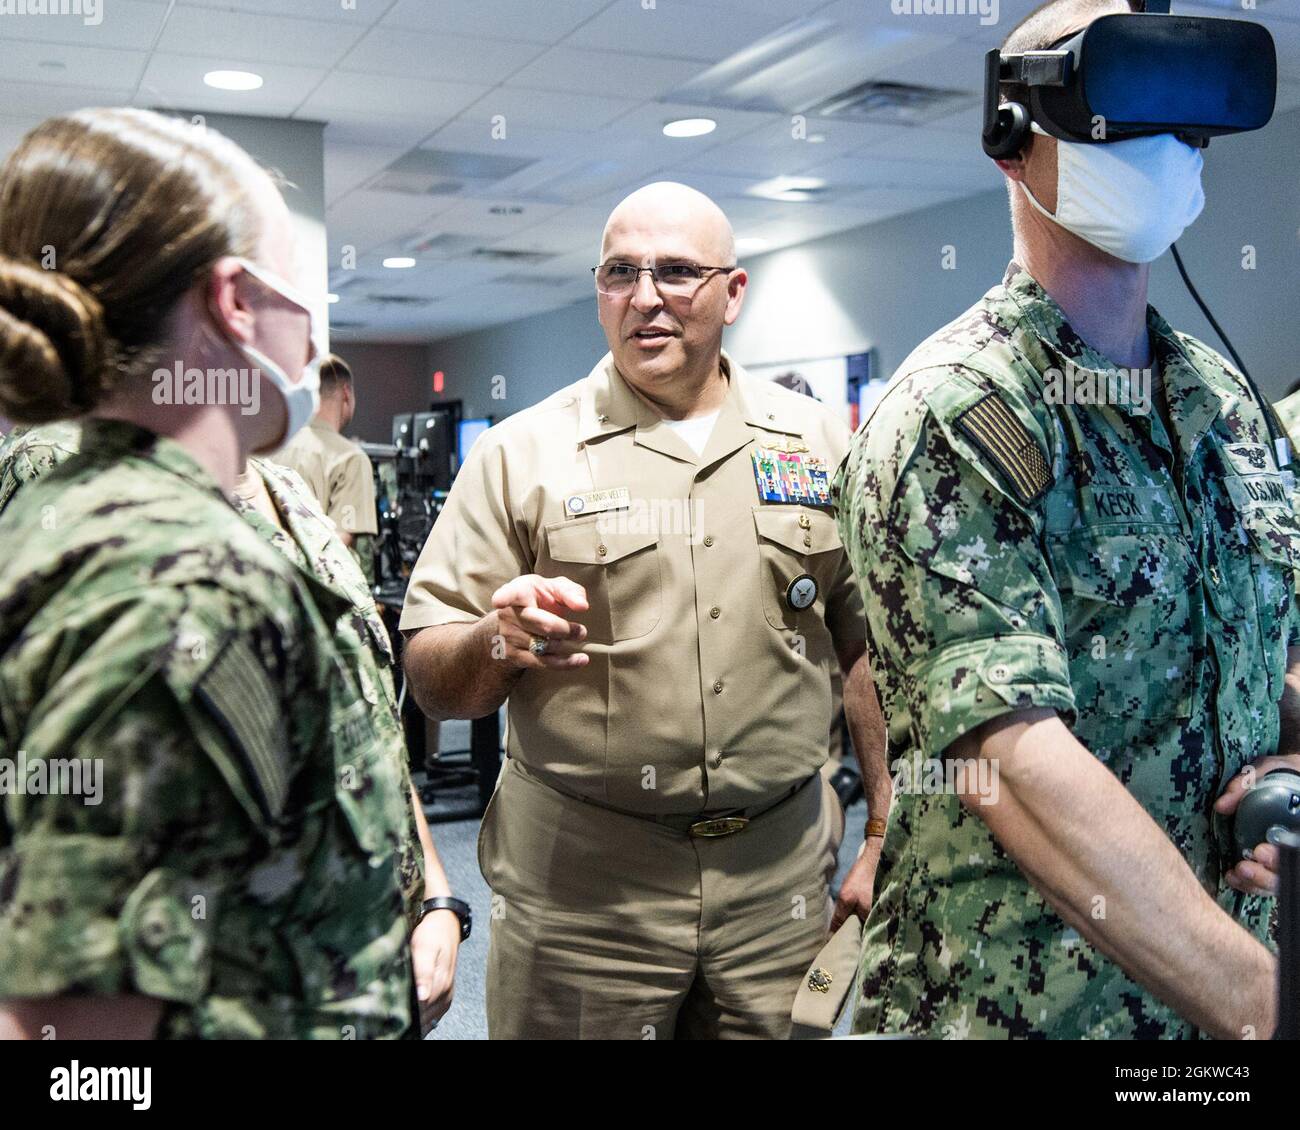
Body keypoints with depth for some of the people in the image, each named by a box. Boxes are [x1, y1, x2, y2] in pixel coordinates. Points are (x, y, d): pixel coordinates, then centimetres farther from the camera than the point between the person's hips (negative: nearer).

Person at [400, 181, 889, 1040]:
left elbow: (869, 650, 9)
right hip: (579, 882, -2)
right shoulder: (520, 453, -3)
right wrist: (498, 642, -26)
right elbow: (432, 685, -5)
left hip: (783, 874, 2)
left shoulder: (818, 442, 5)